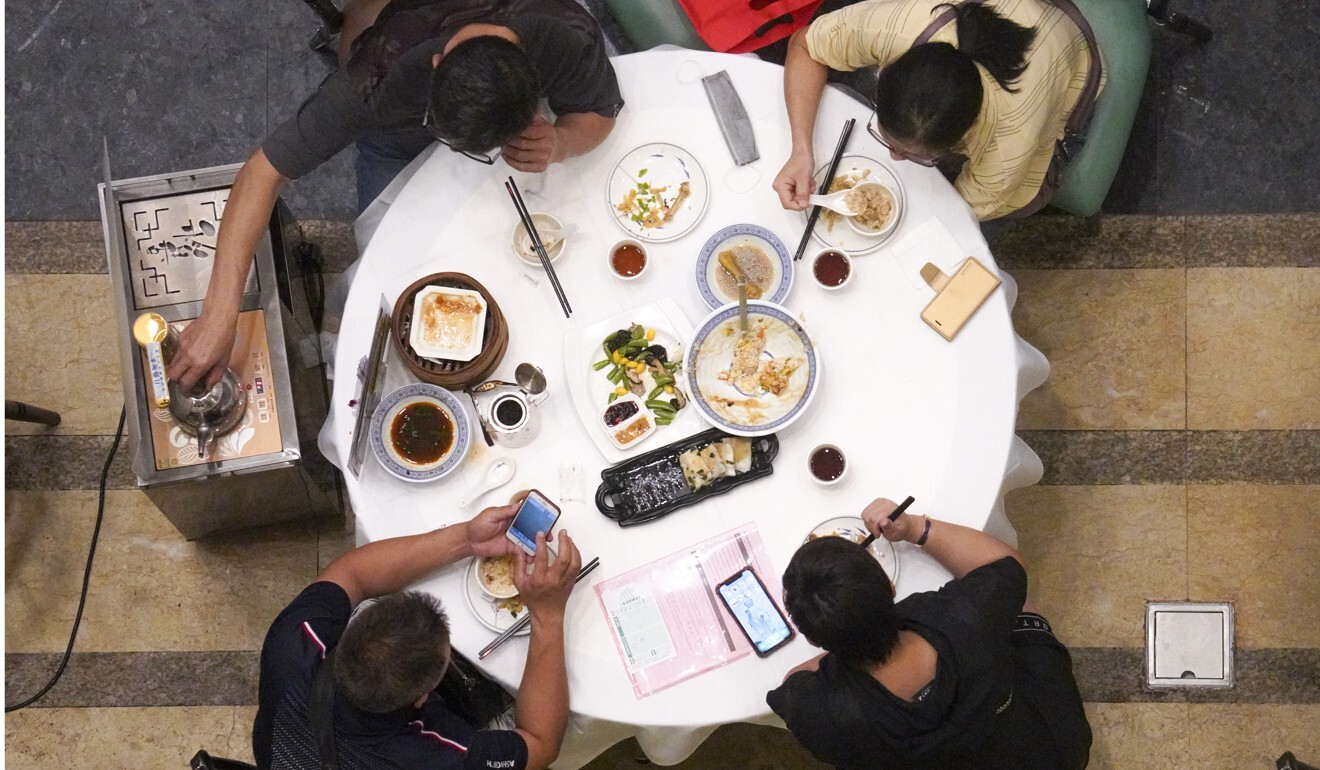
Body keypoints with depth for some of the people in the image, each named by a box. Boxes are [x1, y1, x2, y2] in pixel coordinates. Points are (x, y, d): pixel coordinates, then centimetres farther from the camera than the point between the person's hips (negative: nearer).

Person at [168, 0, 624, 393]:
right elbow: (265, 169, -45)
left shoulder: (570, 41, -45)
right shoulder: (382, 76, -49)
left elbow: (601, 113, -22)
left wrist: (560, 144, -48)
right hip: (395, 135, -1)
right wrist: (219, 316, -53)